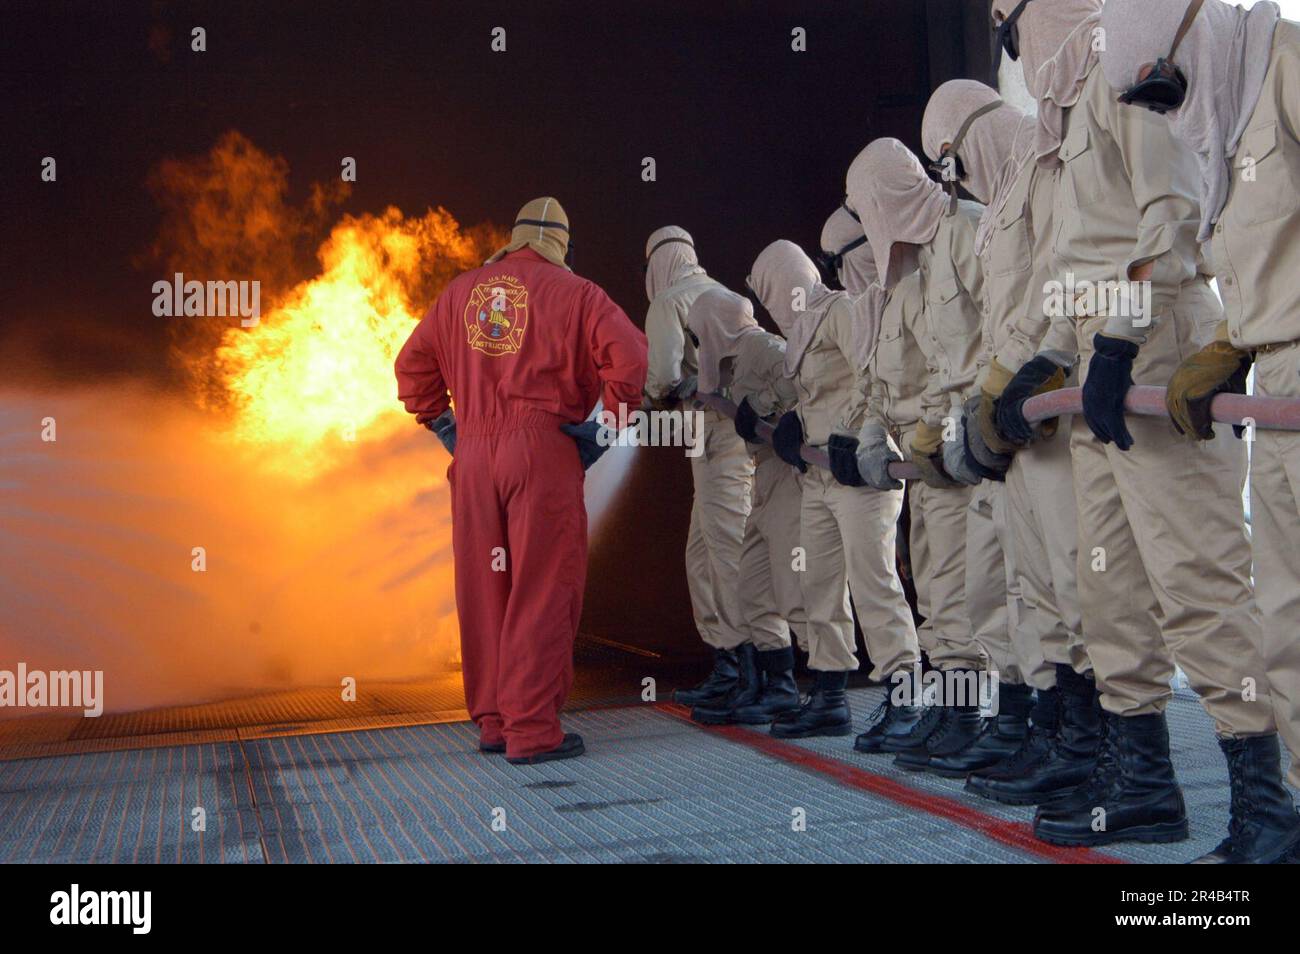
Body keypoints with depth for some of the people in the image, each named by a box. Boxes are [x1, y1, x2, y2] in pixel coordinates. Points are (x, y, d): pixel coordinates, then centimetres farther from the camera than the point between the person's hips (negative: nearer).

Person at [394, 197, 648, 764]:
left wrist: (444, 428, 19)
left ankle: (491, 721, 19)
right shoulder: (572, 293, 2)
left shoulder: (461, 291, 16)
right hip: (542, 450, -4)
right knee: (541, 591, 0)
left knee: (484, 589, 11)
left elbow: (412, 366, 18)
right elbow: (628, 356, -11)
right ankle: (532, 730, 1)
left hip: (473, 457, 5)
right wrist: (605, 429, -3)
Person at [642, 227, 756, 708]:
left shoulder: (668, 303, 0)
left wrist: (655, 401, 9)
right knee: (703, 550, 13)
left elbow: (665, 374, -13)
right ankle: (725, 661, 14)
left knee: (731, 552, -9)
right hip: (750, 426, 8)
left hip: (718, 433, -8)